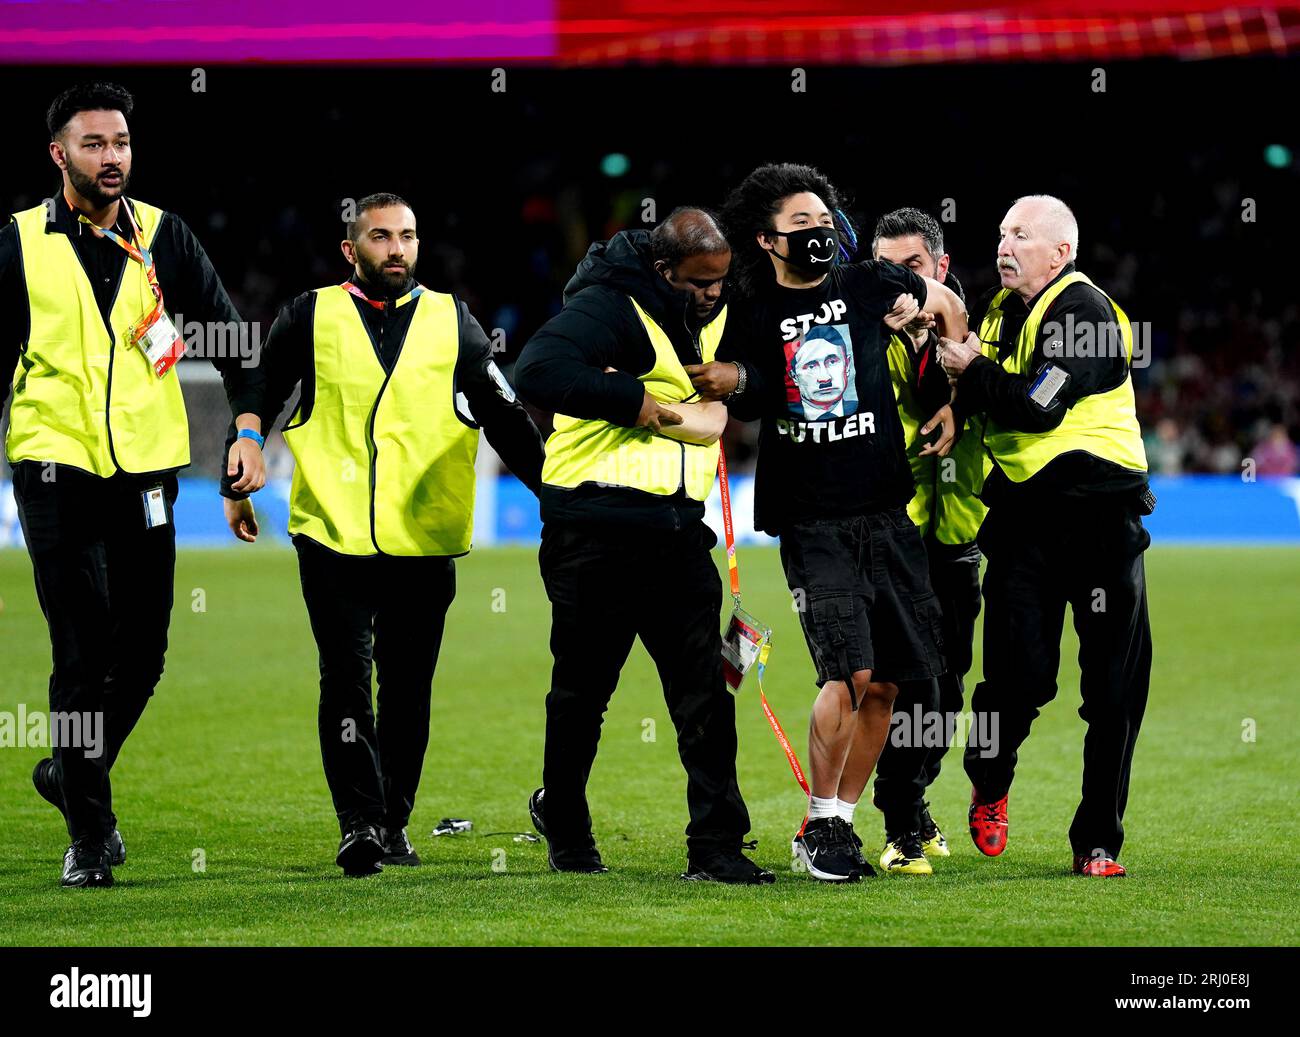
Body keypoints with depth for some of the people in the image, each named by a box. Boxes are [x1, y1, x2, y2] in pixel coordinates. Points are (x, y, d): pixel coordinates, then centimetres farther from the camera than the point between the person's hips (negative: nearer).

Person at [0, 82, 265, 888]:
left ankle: (71, 773, 31)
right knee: (86, 659, -7)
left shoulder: (164, 237, 5)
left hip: (146, 470, 3)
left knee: (143, 655, 6)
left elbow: (227, 335, 9)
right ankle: (89, 830, 2)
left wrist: (248, 428, -4)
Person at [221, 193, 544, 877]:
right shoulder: (312, 318, 6)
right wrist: (235, 487, 15)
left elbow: (506, 418, 14)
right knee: (347, 680, -10)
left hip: (425, 544, 2)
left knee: (409, 689, 6)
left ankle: (393, 823, 18)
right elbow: (256, 401, 15)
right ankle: (360, 823, -12)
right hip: (333, 537, -2)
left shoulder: (451, 322, 11)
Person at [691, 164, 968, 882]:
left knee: (885, 682, 3)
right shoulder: (751, 313, 0)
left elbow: (948, 304, 22)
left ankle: (839, 822, 16)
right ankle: (820, 825, -2)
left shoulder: (869, 285, 6)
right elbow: (728, 388, 9)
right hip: (811, 519, -4)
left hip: (887, 512, 4)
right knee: (851, 670, -16)